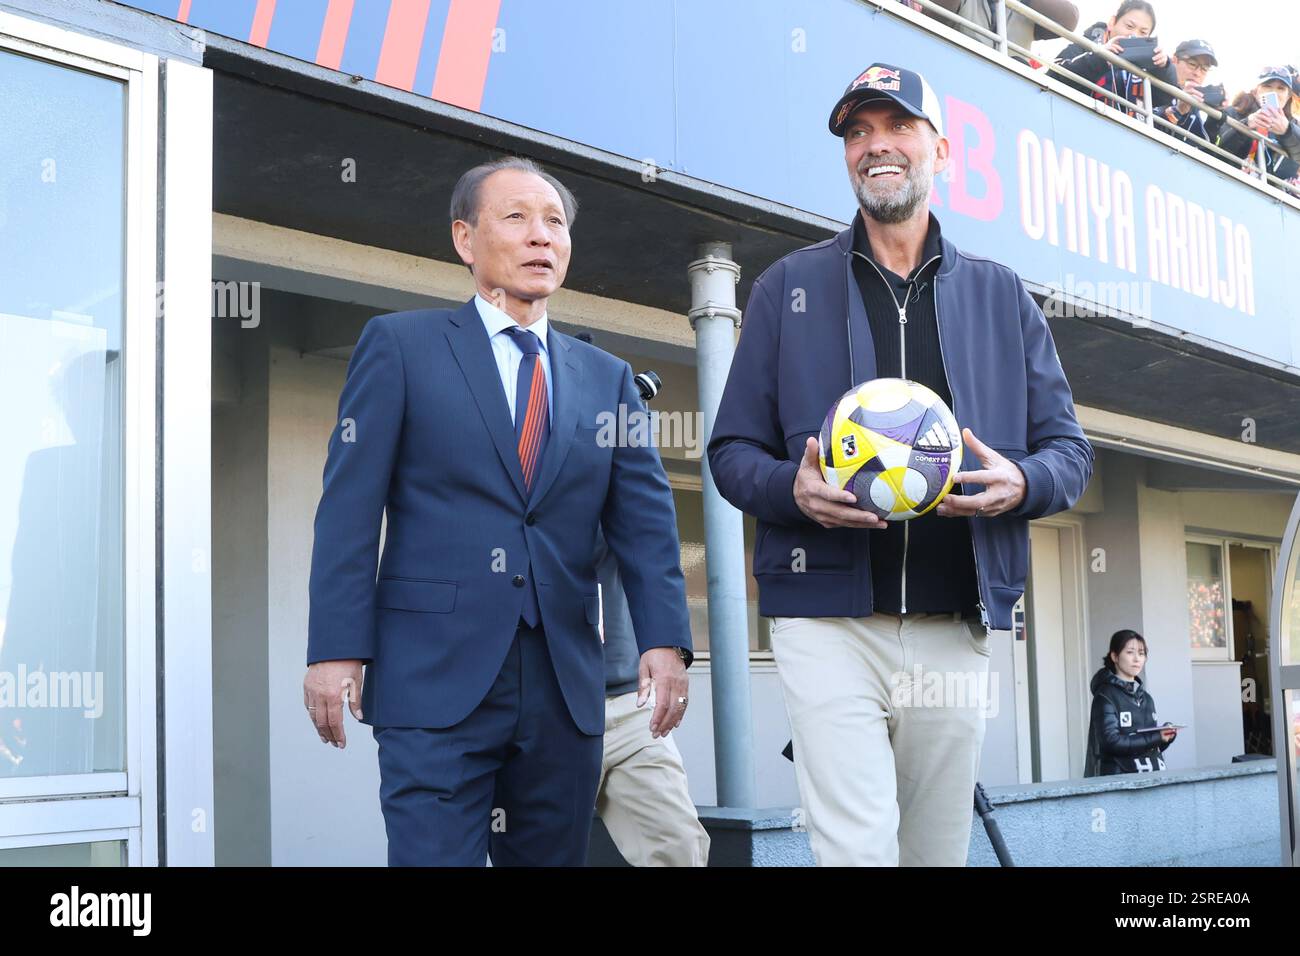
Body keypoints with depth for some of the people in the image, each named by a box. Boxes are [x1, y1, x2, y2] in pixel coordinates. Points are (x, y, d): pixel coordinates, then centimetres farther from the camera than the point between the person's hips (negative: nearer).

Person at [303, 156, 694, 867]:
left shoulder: (606, 378, 15)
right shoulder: (399, 346, 5)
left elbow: (645, 518, 6)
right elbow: (349, 508, -1)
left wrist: (664, 639, -9)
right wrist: (336, 649, -10)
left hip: (566, 686, 4)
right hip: (436, 676, -4)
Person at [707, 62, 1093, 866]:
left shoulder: (1001, 296, 15)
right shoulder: (788, 288, 10)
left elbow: (1071, 449, 13)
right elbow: (731, 451, 8)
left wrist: (1021, 483, -10)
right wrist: (791, 487, -15)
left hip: (957, 628, 2)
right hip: (830, 619, -2)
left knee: (940, 850, 10)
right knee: (856, 848, -13)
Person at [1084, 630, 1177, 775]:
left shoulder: (1146, 698, 16)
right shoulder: (1105, 696, -4)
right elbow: (1112, 742, -14)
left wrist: (1165, 736, -1)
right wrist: (1156, 738, -14)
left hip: (1153, 776, 6)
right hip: (1120, 778, -6)